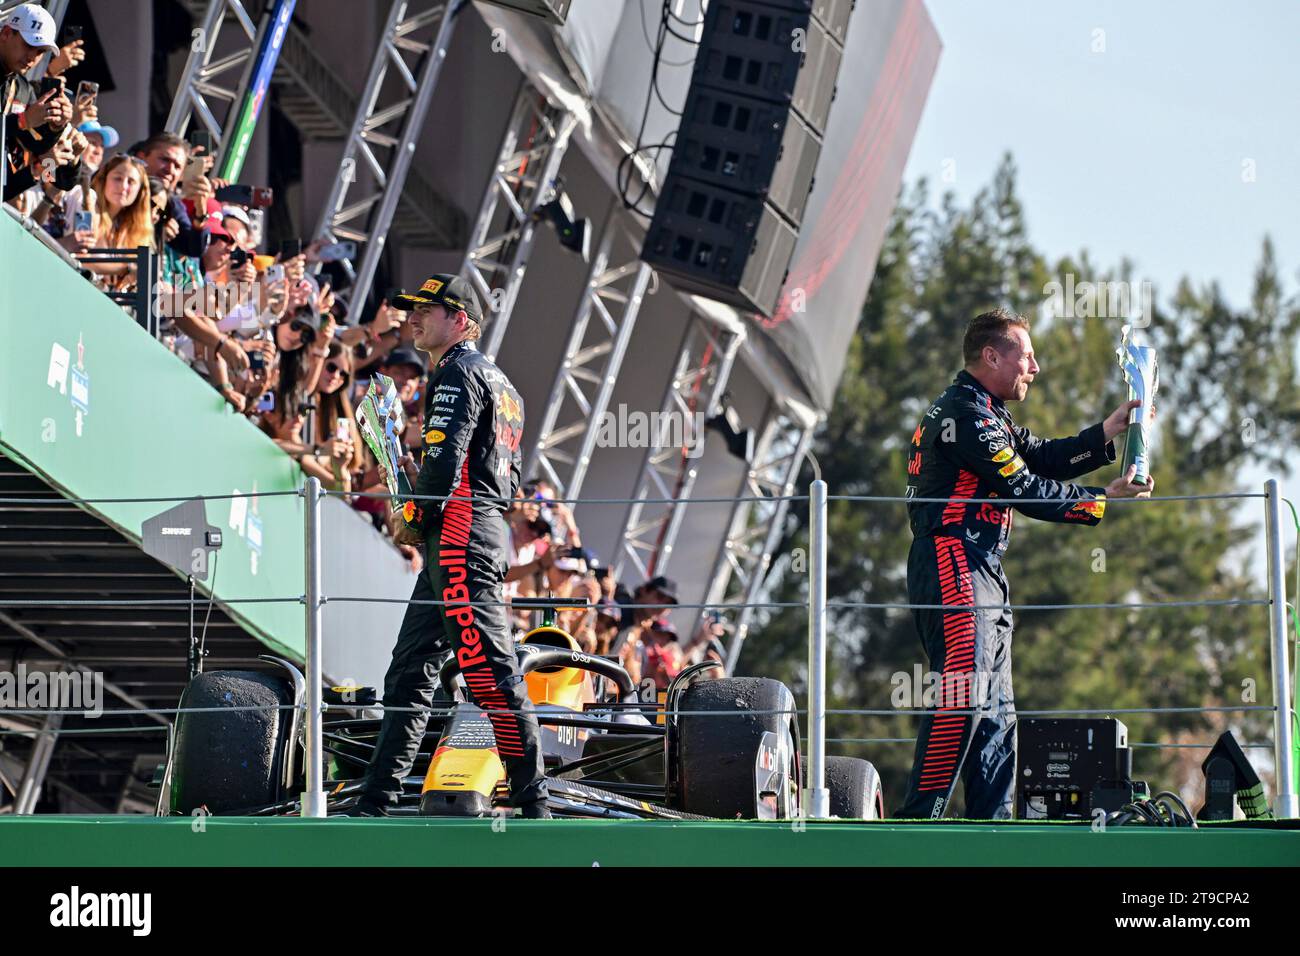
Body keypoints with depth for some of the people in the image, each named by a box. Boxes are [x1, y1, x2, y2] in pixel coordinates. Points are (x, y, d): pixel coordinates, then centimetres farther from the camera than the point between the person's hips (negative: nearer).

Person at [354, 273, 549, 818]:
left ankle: (533, 802, -15)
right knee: (409, 669, 10)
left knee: (489, 669, -14)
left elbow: (446, 457, -18)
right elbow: (509, 478, 24)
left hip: (461, 530, -11)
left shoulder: (460, 372, -6)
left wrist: (415, 517, -4)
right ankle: (375, 802, 12)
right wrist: (424, 491, 19)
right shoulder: (499, 383, 24)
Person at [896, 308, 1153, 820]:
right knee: (963, 699, -19)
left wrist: (1109, 431, 6)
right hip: (952, 570, -11)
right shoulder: (965, 414, -12)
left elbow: (1041, 458, 15)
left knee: (996, 710, 10)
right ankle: (916, 822, -22)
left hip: (982, 577, 11)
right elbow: (1025, 490, -14)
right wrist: (1105, 500, -8)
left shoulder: (986, 415, 23)